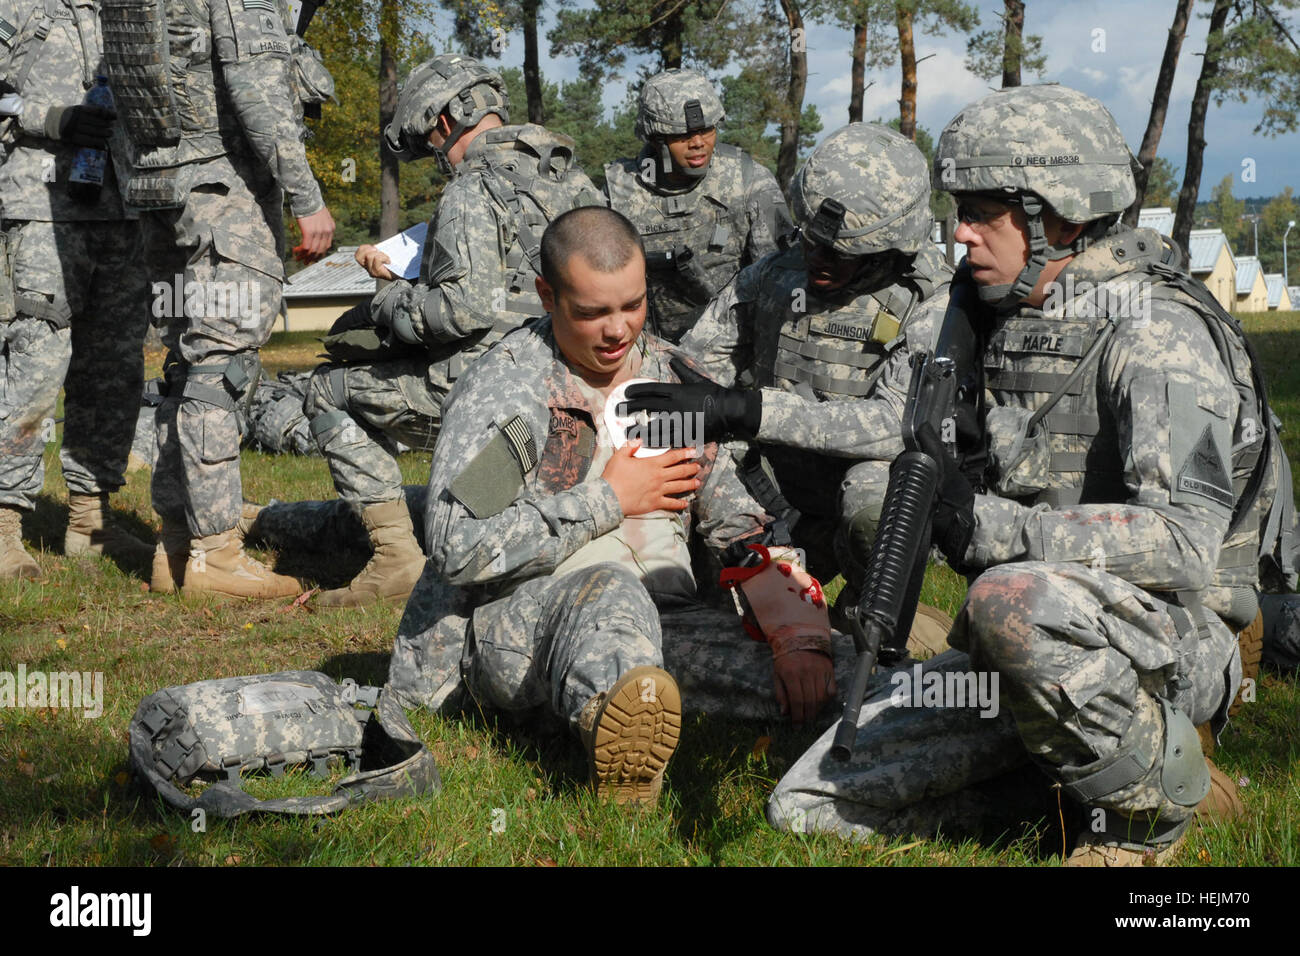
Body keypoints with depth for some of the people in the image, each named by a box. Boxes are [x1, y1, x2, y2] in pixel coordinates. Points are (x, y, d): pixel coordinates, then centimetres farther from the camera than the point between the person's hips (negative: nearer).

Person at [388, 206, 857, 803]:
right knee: (609, 591, -43)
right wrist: (608, 500, -8)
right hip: (519, 616, -5)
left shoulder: (675, 377, 15)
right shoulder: (499, 388, -1)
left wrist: (797, 632, -3)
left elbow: (740, 528, 17)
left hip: (661, 618, 5)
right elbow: (459, 548, -14)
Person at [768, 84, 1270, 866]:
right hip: (1038, 652, 7)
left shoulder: (1155, 332, -17)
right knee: (809, 804, -2)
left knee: (1017, 602, -41)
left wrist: (990, 528, -34)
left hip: (1176, 645, -7)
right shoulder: (1011, 319, 10)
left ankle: (1154, 805, -13)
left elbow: (1184, 544, -29)